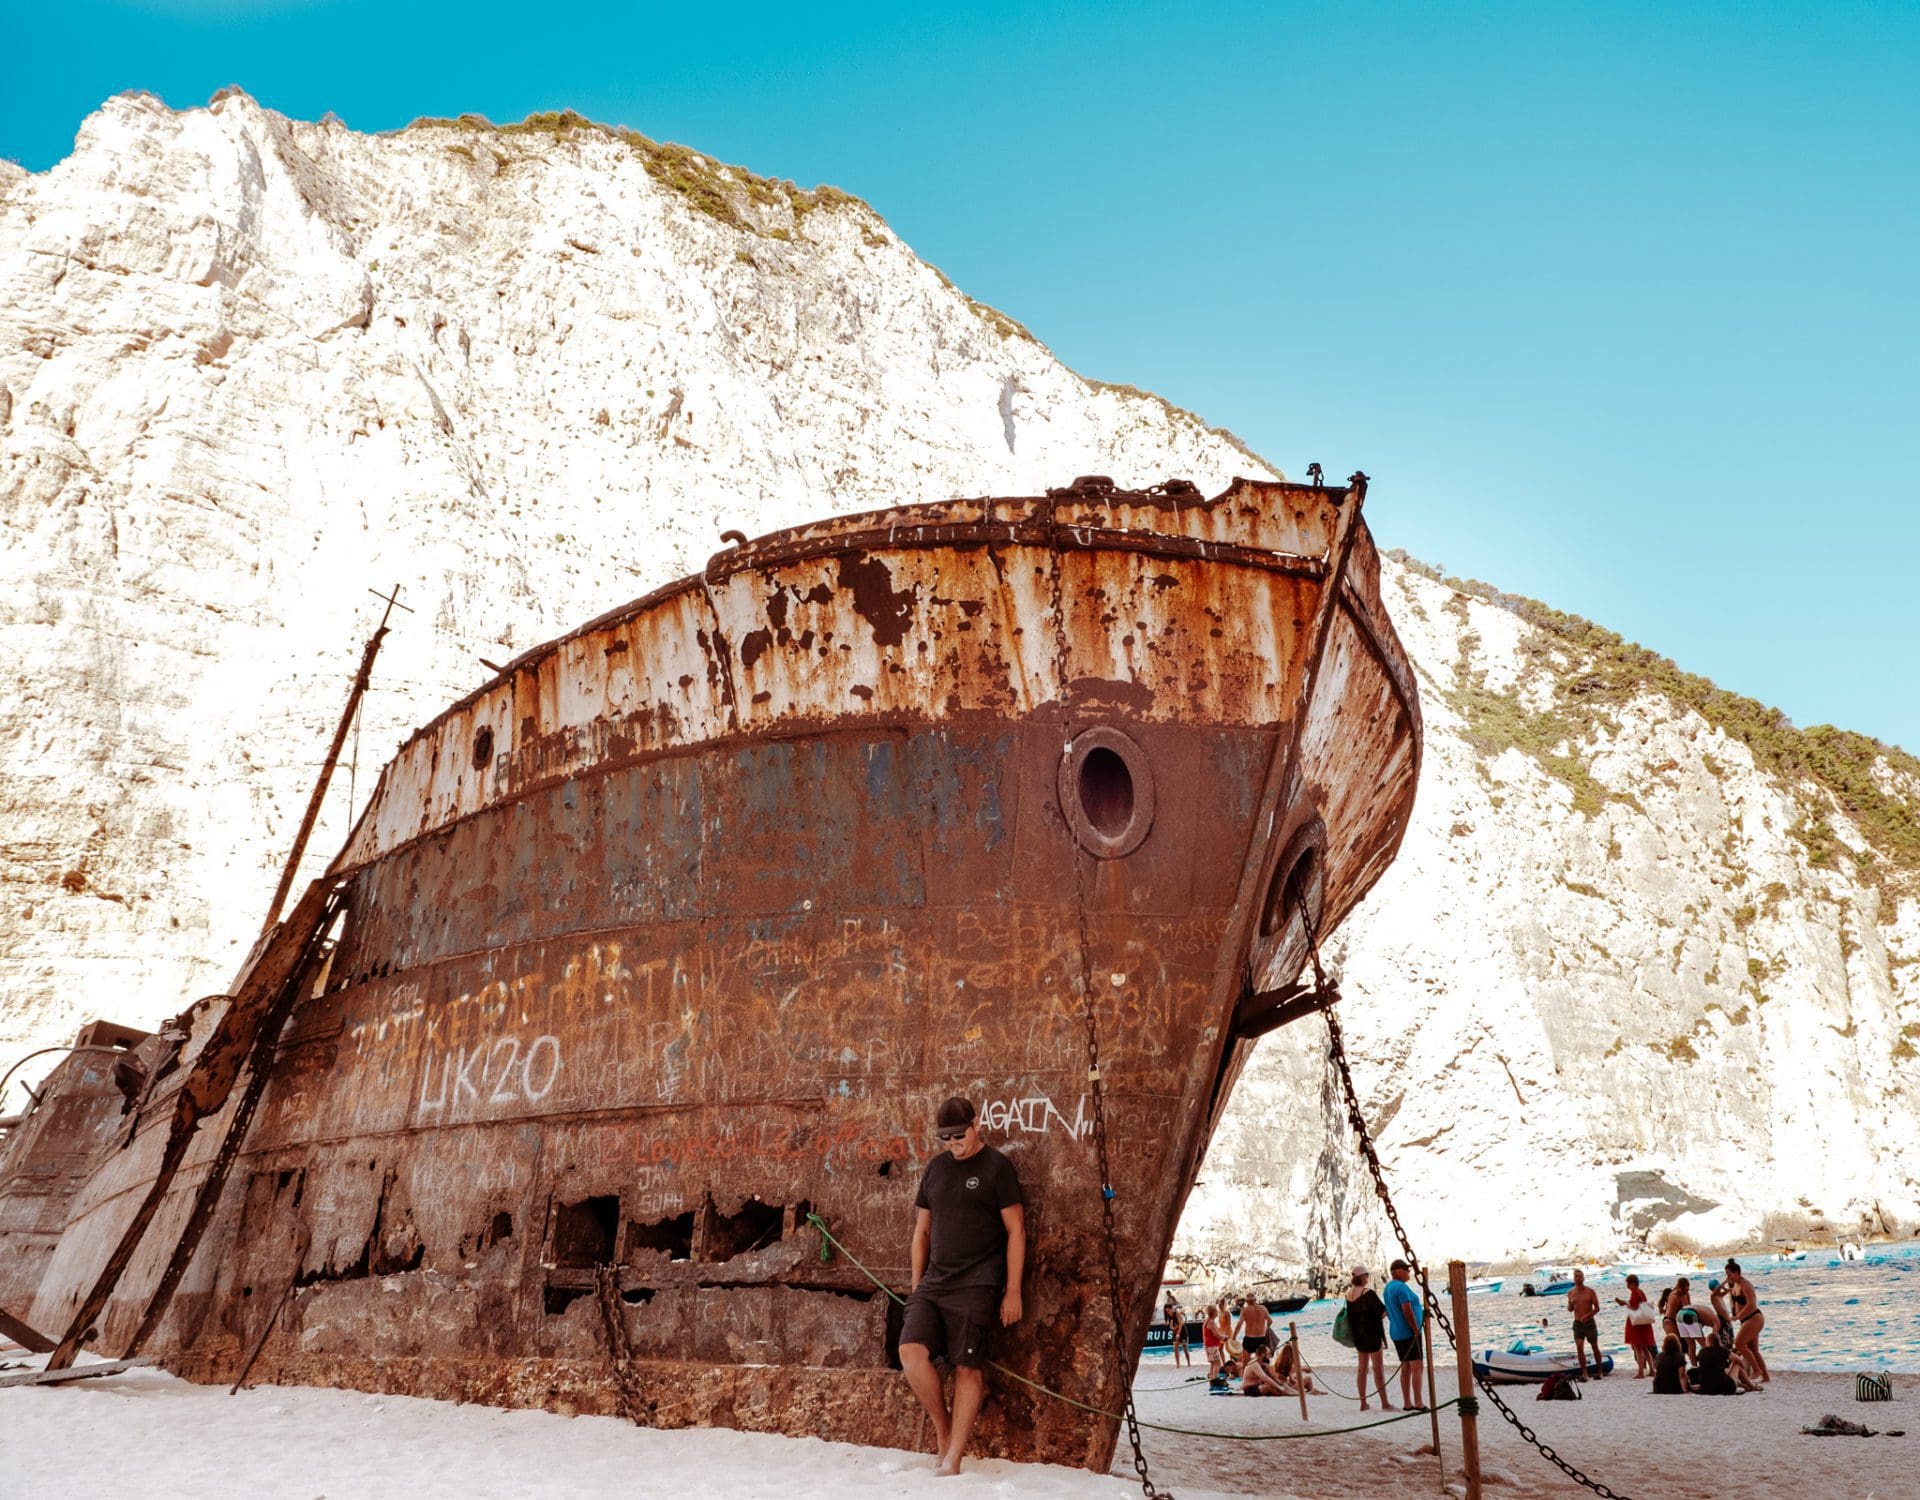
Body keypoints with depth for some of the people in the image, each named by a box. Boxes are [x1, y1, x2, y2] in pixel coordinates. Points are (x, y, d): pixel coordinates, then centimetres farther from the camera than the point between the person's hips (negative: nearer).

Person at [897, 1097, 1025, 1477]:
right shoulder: (935, 1168, 13)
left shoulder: (997, 1167, -3)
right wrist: (917, 1285, 15)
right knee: (910, 1350, -12)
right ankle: (942, 1428, 8)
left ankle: (951, 1462, 3)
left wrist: (1013, 1291, -7)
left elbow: (1016, 1230, -3)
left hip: (976, 1286, -5)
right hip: (933, 1282, 5)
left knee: (967, 1368, -5)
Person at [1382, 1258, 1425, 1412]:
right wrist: (1416, 1329, -14)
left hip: (1396, 1333, 10)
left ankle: (1407, 1403, 10)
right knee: (1416, 1366, -9)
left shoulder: (1388, 1287, 15)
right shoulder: (1402, 1287, -15)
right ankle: (1418, 1403, -13)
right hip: (1408, 1333, -10)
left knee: (1406, 1367, 10)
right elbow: (1407, 1311, -21)